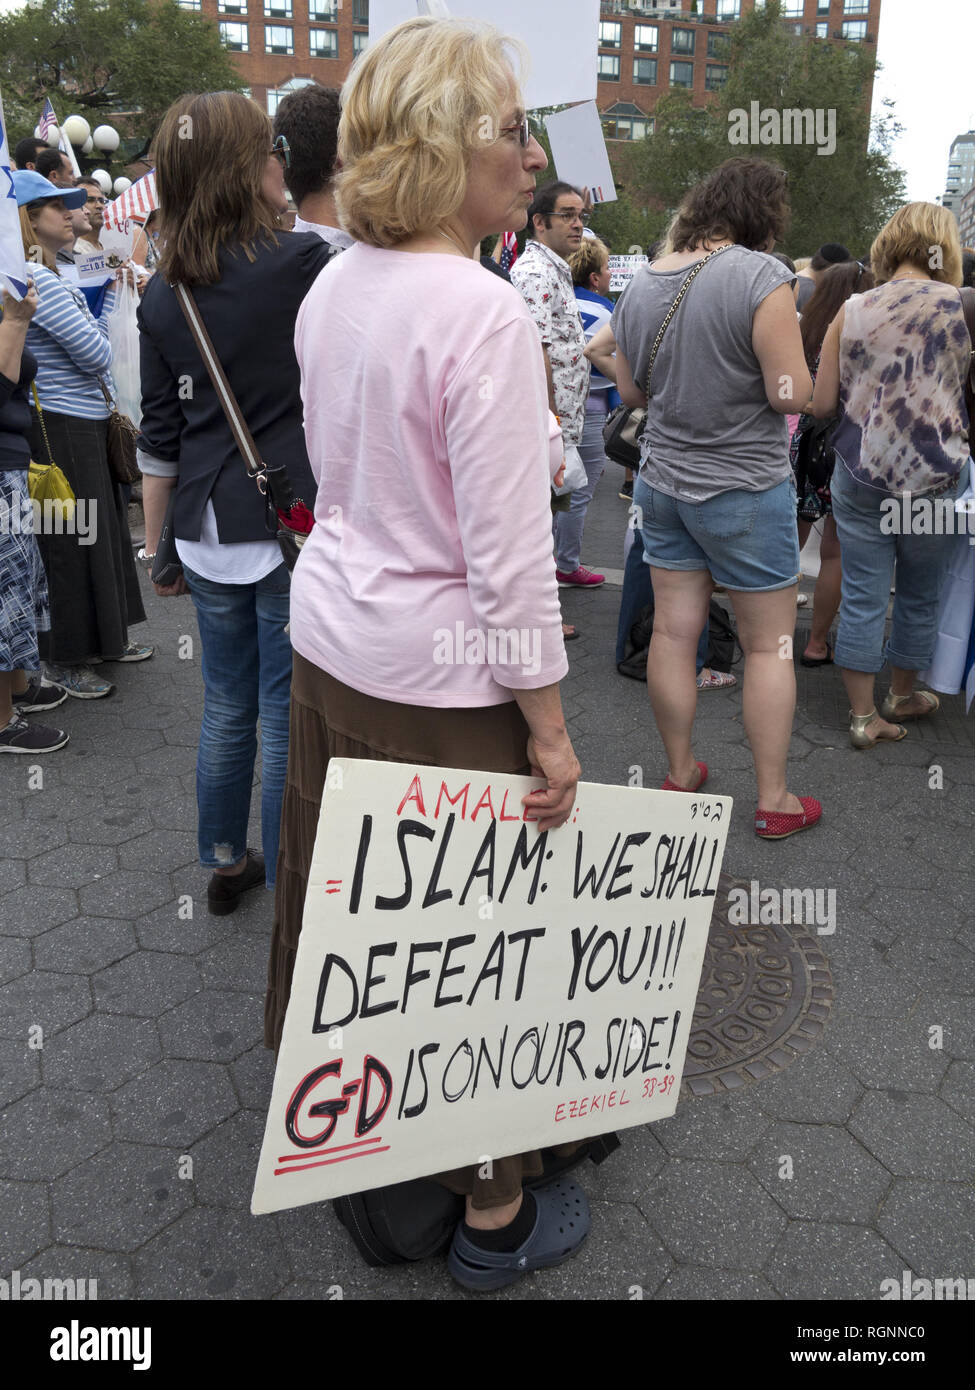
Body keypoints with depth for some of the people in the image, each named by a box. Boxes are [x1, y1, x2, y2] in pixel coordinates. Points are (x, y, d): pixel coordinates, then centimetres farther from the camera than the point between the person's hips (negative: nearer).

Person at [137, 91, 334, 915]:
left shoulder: (163, 294, 7)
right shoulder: (302, 262, -10)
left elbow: (159, 438, 10)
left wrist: (158, 544, 18)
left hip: (209, 534, 6)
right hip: (295, 532, -5)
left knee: (227, 706, 18)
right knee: (289, 718, 4)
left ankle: (224, 863, 35)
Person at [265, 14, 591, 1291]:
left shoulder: (333, 287, 5)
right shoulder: (485, 314, -20)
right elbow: (507, 558, -21)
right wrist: (550, 728, -13)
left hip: (327, 639, 8)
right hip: (437, 681, -8)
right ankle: (492, 1214, 28)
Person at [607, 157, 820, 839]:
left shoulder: (640, 286, 4)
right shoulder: (761, 276, -16)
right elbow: (792, 393, -19)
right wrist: (786, 354, 1)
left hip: (663, 481, 6)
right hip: (745, 488, -6)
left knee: (674, 633, 12)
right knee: (769, 644, 6)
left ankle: (680, 775, 25)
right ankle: (775, 800, 15)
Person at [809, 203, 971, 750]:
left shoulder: (852, 311, -2)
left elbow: (821, 405, 1)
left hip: (860, 475, 1)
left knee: (863, 597, 8)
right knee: (920, 596, 18)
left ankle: (864, 715, 16)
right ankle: (903, 697, 36)